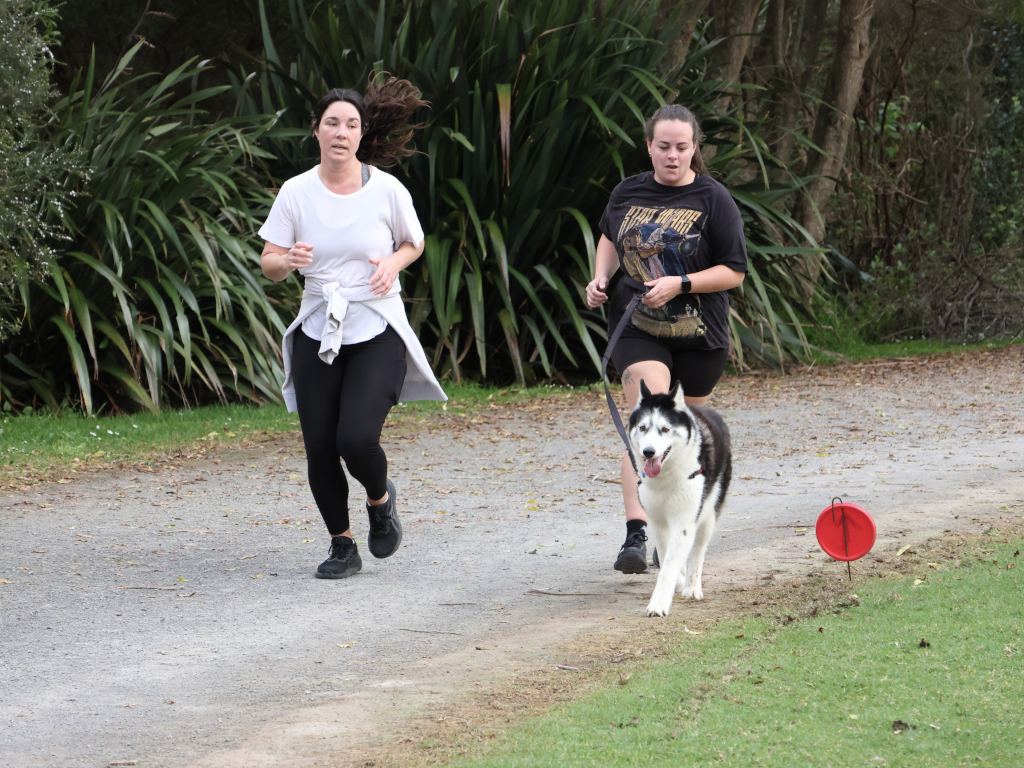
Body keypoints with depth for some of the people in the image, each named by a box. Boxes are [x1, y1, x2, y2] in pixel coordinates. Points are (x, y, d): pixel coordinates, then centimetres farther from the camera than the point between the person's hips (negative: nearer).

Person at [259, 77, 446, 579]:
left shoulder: (386, 190, -5)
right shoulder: (296, 193, -2)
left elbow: (414, 242, 12)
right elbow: (269, 264, 1)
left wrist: (393, 264, -9)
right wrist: (289, 261, -22)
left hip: (378, 332, -2)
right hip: (318, 332, 2)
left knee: (357, 438, -19)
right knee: (319, 448, -1)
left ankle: (380, 498, 16)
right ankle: (342, 545, 20)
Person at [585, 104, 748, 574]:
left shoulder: (712, 199, -6)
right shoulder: (628, 194, 4)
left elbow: (734, 271, -6)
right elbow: (610, 237, 25)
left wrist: (680, 284, -19)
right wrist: (600, 278, 6)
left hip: (698, 336, 0)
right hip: (637, 328, 0)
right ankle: (636, 534, -31)